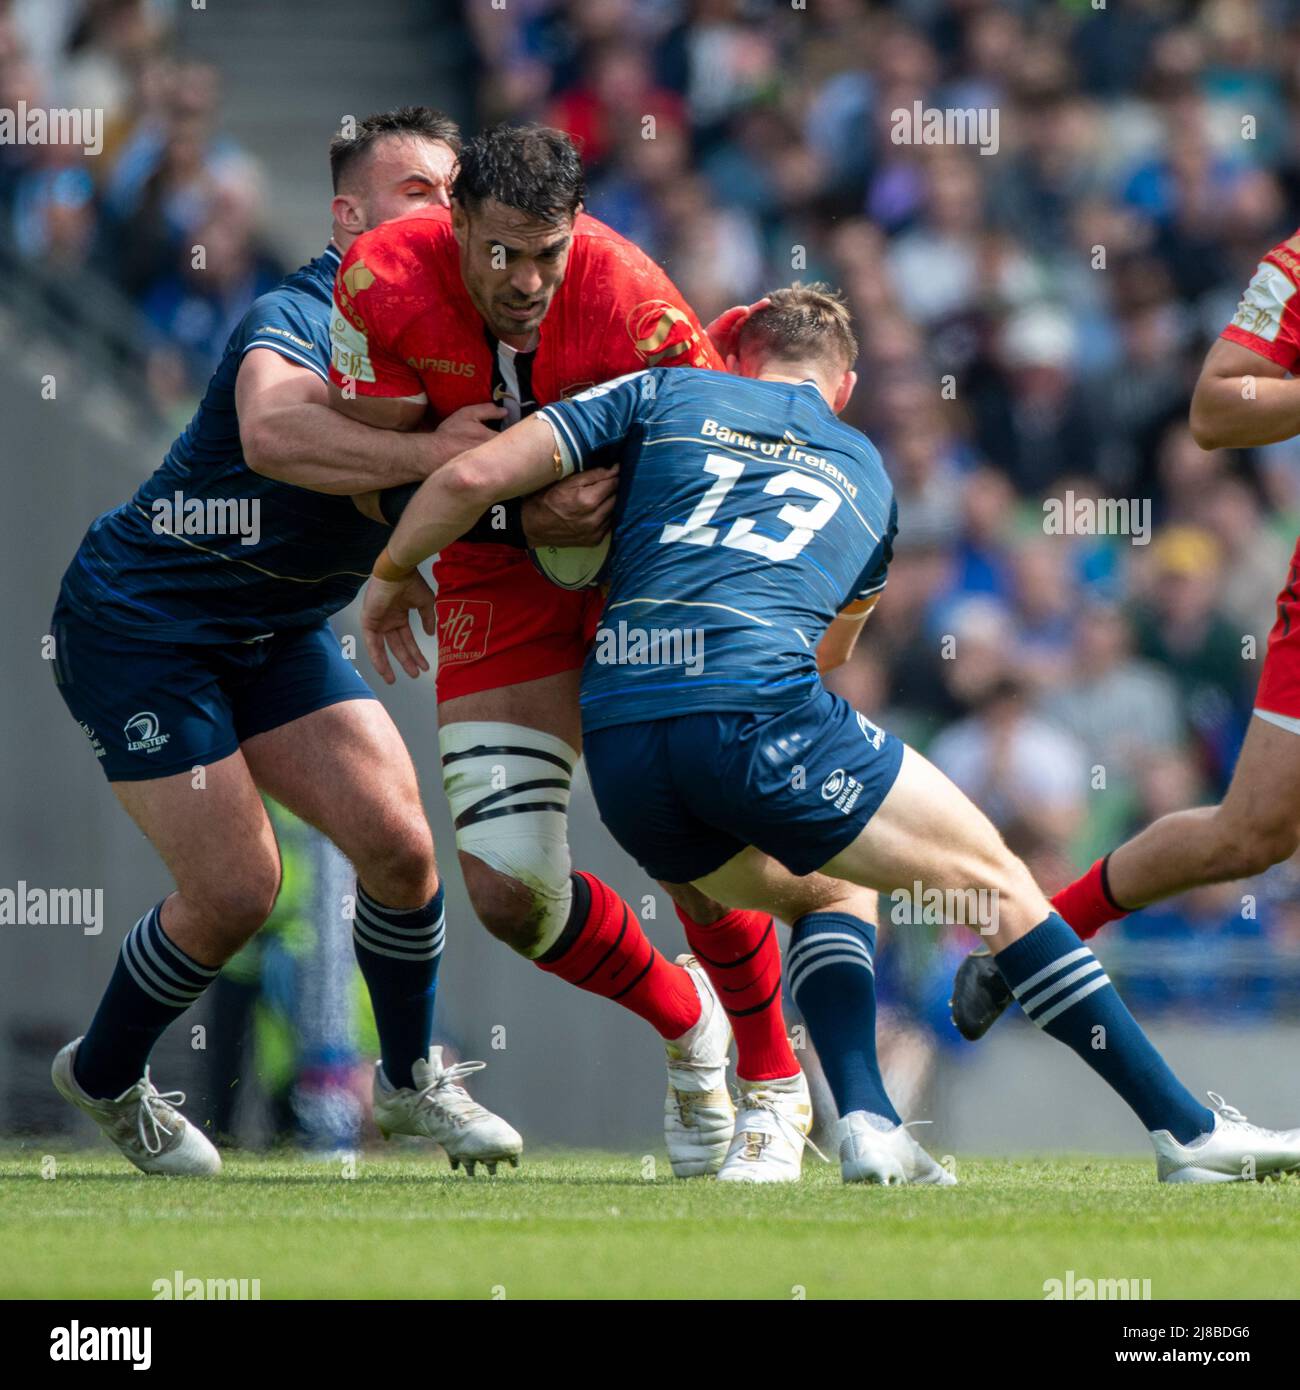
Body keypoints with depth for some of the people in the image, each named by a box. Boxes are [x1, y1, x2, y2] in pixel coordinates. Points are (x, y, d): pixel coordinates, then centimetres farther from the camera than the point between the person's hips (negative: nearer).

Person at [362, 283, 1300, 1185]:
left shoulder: (662, 396, 23)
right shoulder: (868, 473, 28)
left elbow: (476, 475, 13)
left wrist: (390, 577, 29)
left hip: (617, 746, 2)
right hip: (762, 714, -2)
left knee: (825, 889, 28)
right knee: (998, 882, 11)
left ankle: (866, 1123, 6)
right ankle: (1187, 1129, 6)